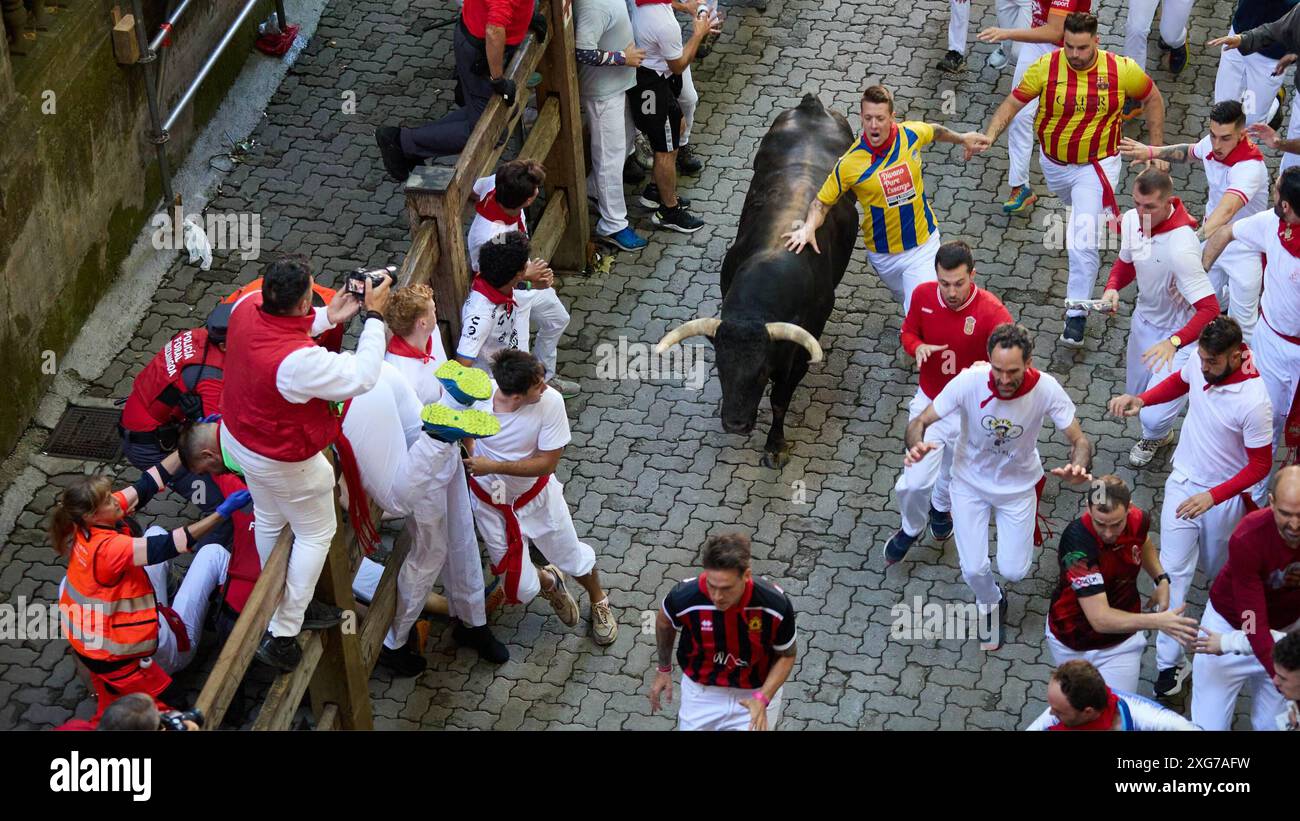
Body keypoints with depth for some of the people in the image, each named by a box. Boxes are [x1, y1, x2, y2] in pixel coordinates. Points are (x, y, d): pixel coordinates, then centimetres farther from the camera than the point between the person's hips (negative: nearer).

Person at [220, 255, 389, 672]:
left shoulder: (247, 308, -20)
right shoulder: (298, 360, -43)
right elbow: (361, 376, -31)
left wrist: (327, 317, -7)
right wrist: (374, 316, -24)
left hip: (238, 436, 8)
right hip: (283, 461, -8)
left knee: (269, 520, 29)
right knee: (317, 533, 16)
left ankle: (282, 605, 52)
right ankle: (282, 634, 22)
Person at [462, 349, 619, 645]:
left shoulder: (550, 402, -30)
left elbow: (547, 463, -24)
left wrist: (492, 467, -32)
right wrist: (471, 451, -15)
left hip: (538, 496, 0)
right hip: (491, 504, 0)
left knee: (573, 558, 18)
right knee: (522, 590, 6)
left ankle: (599, 602, 53)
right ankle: (549, 582, 45)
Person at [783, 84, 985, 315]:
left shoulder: (912, 134, -12)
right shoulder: (850, 163, -20)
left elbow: (935, 131, 13)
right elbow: (822, 201, -10)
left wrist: (962, 138, 30)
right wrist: (808, 228, -29)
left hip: (923, 244, 0)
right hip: (883, 255, 0)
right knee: (906, 300, 24)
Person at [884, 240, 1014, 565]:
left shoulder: (991, 311, -28)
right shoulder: (923, 295, -16)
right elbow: (908, 333, 2)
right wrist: (918, 347, -23)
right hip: (929, 403, 1)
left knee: (953, 475, 24)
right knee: (915, 481, -3)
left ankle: (941, 507, 61)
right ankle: (911, 528, 32)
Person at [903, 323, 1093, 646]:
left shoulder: (1046, 389, -29)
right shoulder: (969, 382, -31)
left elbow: (1080, 441, -20)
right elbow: (920, 422, -21)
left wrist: (1078, 467, -44)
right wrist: (916, 445, -46)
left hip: (1018, 484, 0)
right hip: (970, 480, 0)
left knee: (1014, 571, 4)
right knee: (974, 569, -2)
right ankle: (990, 605, 36)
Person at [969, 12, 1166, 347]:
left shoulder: (1120, 69, -18)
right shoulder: (1045, 67, -18)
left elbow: (1153, 99, 0)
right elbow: (1013, 102, -13)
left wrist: (1157, 150, 1)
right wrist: (990, 136, -30)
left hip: (1096, 167, -3)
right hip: (1054, 163, 3)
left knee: (1082, 243, -14)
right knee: (1079, 207, 32)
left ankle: (1077, 314, -2)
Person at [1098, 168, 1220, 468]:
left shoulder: (1181, 246, -37)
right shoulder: (1132, 219, -14)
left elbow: (1209, 309, -38)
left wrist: (1174, 342, -51)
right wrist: (1112, 288, -12)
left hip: (1179, 331, -7)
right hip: (1145, 319, 7)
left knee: (1153, 417, -11)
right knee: (1136, 395, 23)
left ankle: (1155, 436, 29)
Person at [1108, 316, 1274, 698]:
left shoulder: (1252, 402, -33)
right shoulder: (1199, 362, -17)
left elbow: (1260, 465, -21)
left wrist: (1212, 497, -30)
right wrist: (1140, 400, -8)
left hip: (1224, 496, -4)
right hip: (1183, 482, 4)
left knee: (1215, 570, 20)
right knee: (1174, 570, 3)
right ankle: (1170, 661, 10)